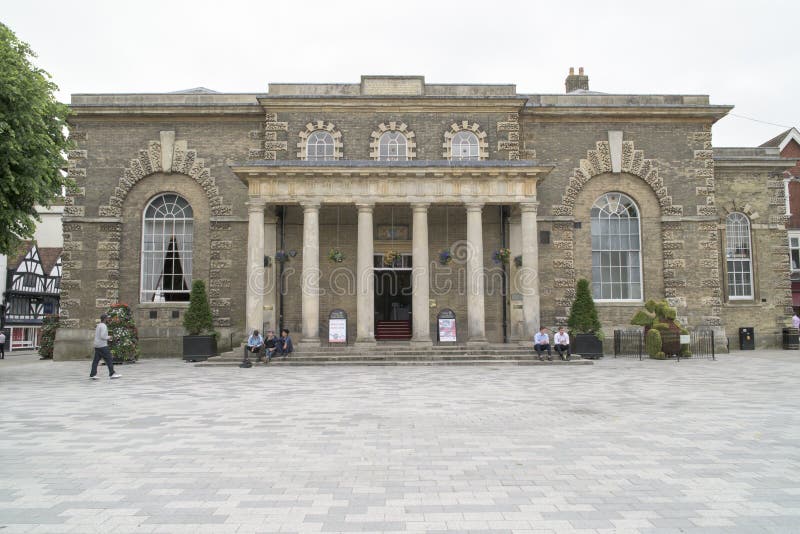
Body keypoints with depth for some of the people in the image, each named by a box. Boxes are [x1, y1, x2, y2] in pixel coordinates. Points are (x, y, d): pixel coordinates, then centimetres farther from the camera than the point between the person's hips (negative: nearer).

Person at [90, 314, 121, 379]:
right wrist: (108, 337, -3)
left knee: (96, 360, 7)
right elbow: (102, 336, -21)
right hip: (102, 346, -9)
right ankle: (112, 374, -6)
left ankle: (93, 374, 4)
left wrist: (107, 338, 17)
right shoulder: (103, 326, -12)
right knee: (109, 359, -6)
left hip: (97, 345, 9)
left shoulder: (98, 326, 18)